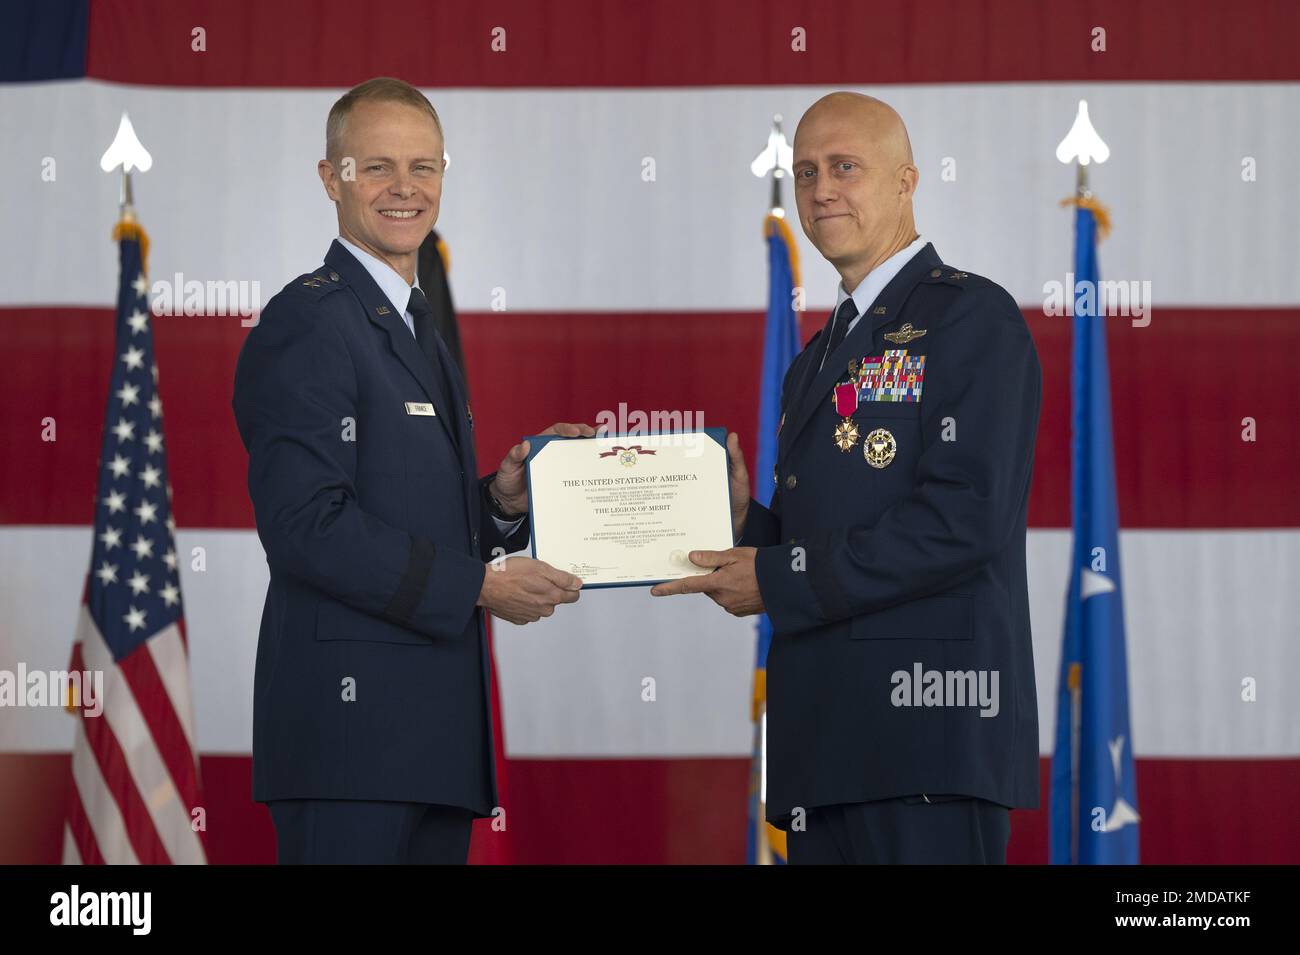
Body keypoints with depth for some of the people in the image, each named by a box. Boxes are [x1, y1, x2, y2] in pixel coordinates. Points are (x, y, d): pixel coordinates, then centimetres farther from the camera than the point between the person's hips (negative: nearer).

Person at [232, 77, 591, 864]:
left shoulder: (418, 331, 22)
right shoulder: (308, 322, -8)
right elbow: (307, 527, -18)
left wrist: (501, 501, 4)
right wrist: (480, 584, -15)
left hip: (432, 730, 9)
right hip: (350, 722, -9)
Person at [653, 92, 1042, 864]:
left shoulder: (973, 320, -4)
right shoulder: (818, 359, 24)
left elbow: (965, 520, -16)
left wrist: (778, 580, -12)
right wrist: (748, 524, 3)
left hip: (927, 729, -8)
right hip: (826, 742, 8)